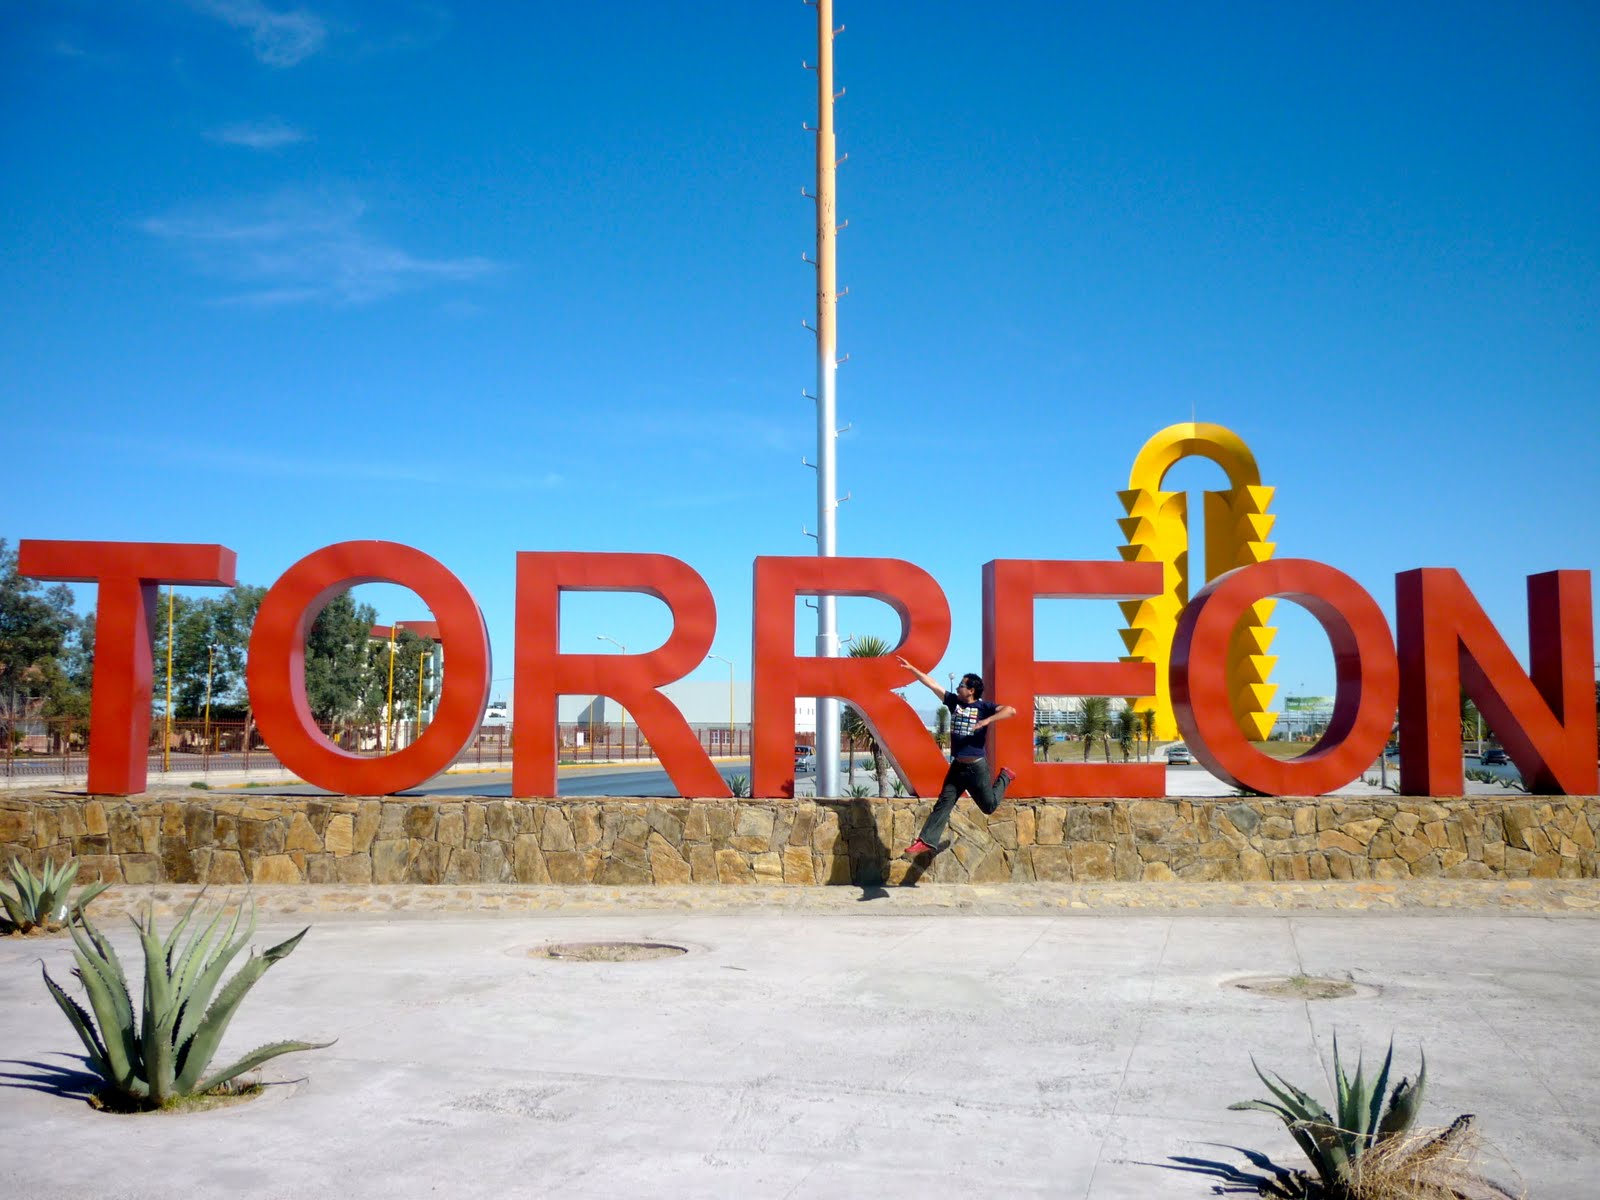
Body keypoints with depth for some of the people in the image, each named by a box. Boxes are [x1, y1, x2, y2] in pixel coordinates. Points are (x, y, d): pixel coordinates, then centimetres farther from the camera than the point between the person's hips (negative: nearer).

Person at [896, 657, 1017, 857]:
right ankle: (927, 841, -4)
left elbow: (1010, 710, -23)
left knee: (989, 806, 9)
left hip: (977, 767, -4)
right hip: (957, 766, 4)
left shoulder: (983, 707, -9)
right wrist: (911, 668, 3)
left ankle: (1005, 777, 33)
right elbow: (932, 684, 5)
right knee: (943, 804, -1)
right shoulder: (954, 701, 5)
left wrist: (988, 720, -34)